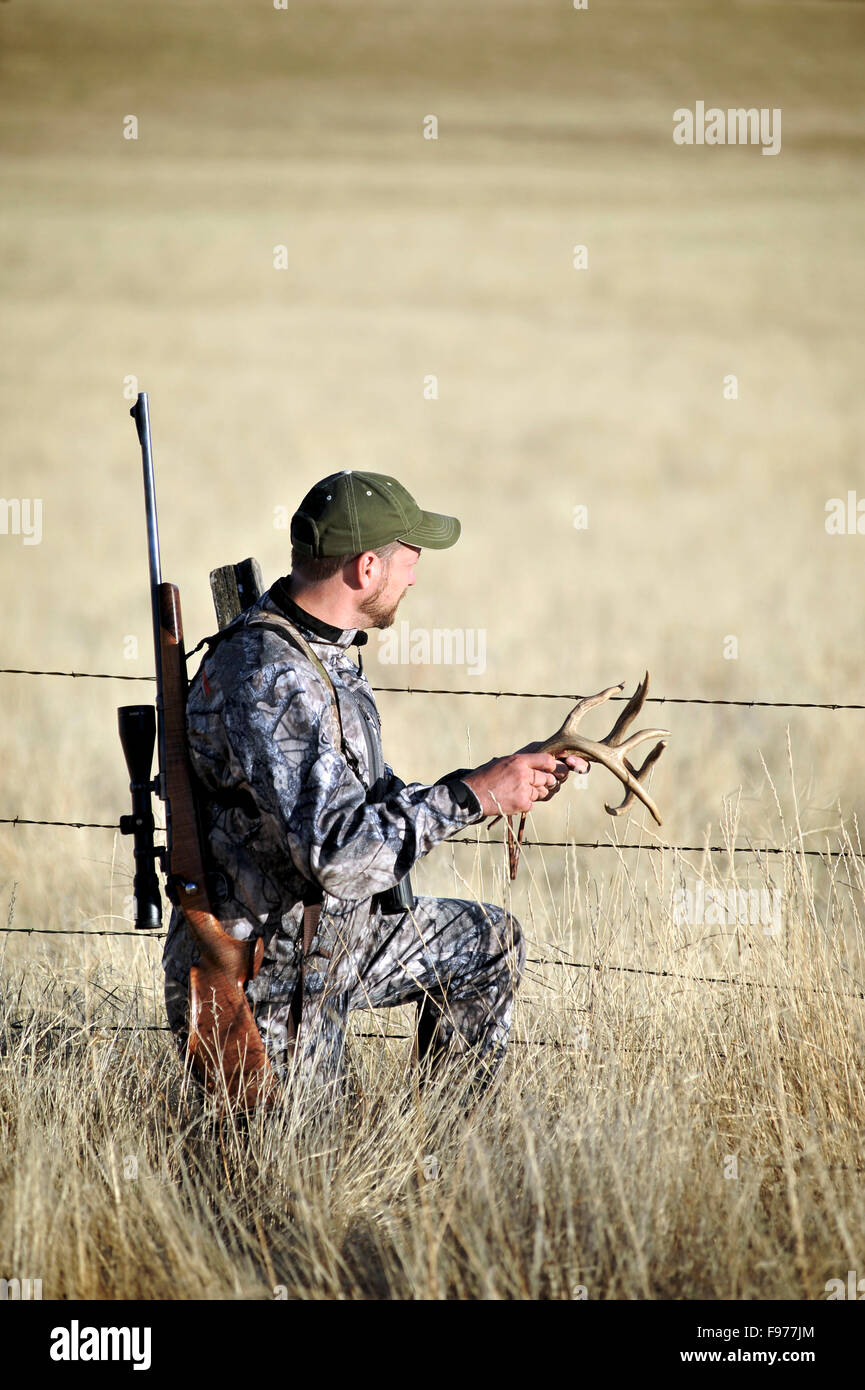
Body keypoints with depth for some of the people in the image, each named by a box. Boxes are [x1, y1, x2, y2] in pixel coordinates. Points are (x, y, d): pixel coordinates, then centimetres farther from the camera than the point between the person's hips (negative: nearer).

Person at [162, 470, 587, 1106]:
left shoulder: (321, 649, 5)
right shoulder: (266, 680, -29)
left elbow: (366, 799, 12)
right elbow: (339, 853, -34)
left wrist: (504, 782, 5)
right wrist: (471, 795, -25)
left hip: (329, 929, 10)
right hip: (264, 977, -10)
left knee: (490, 943, 18)